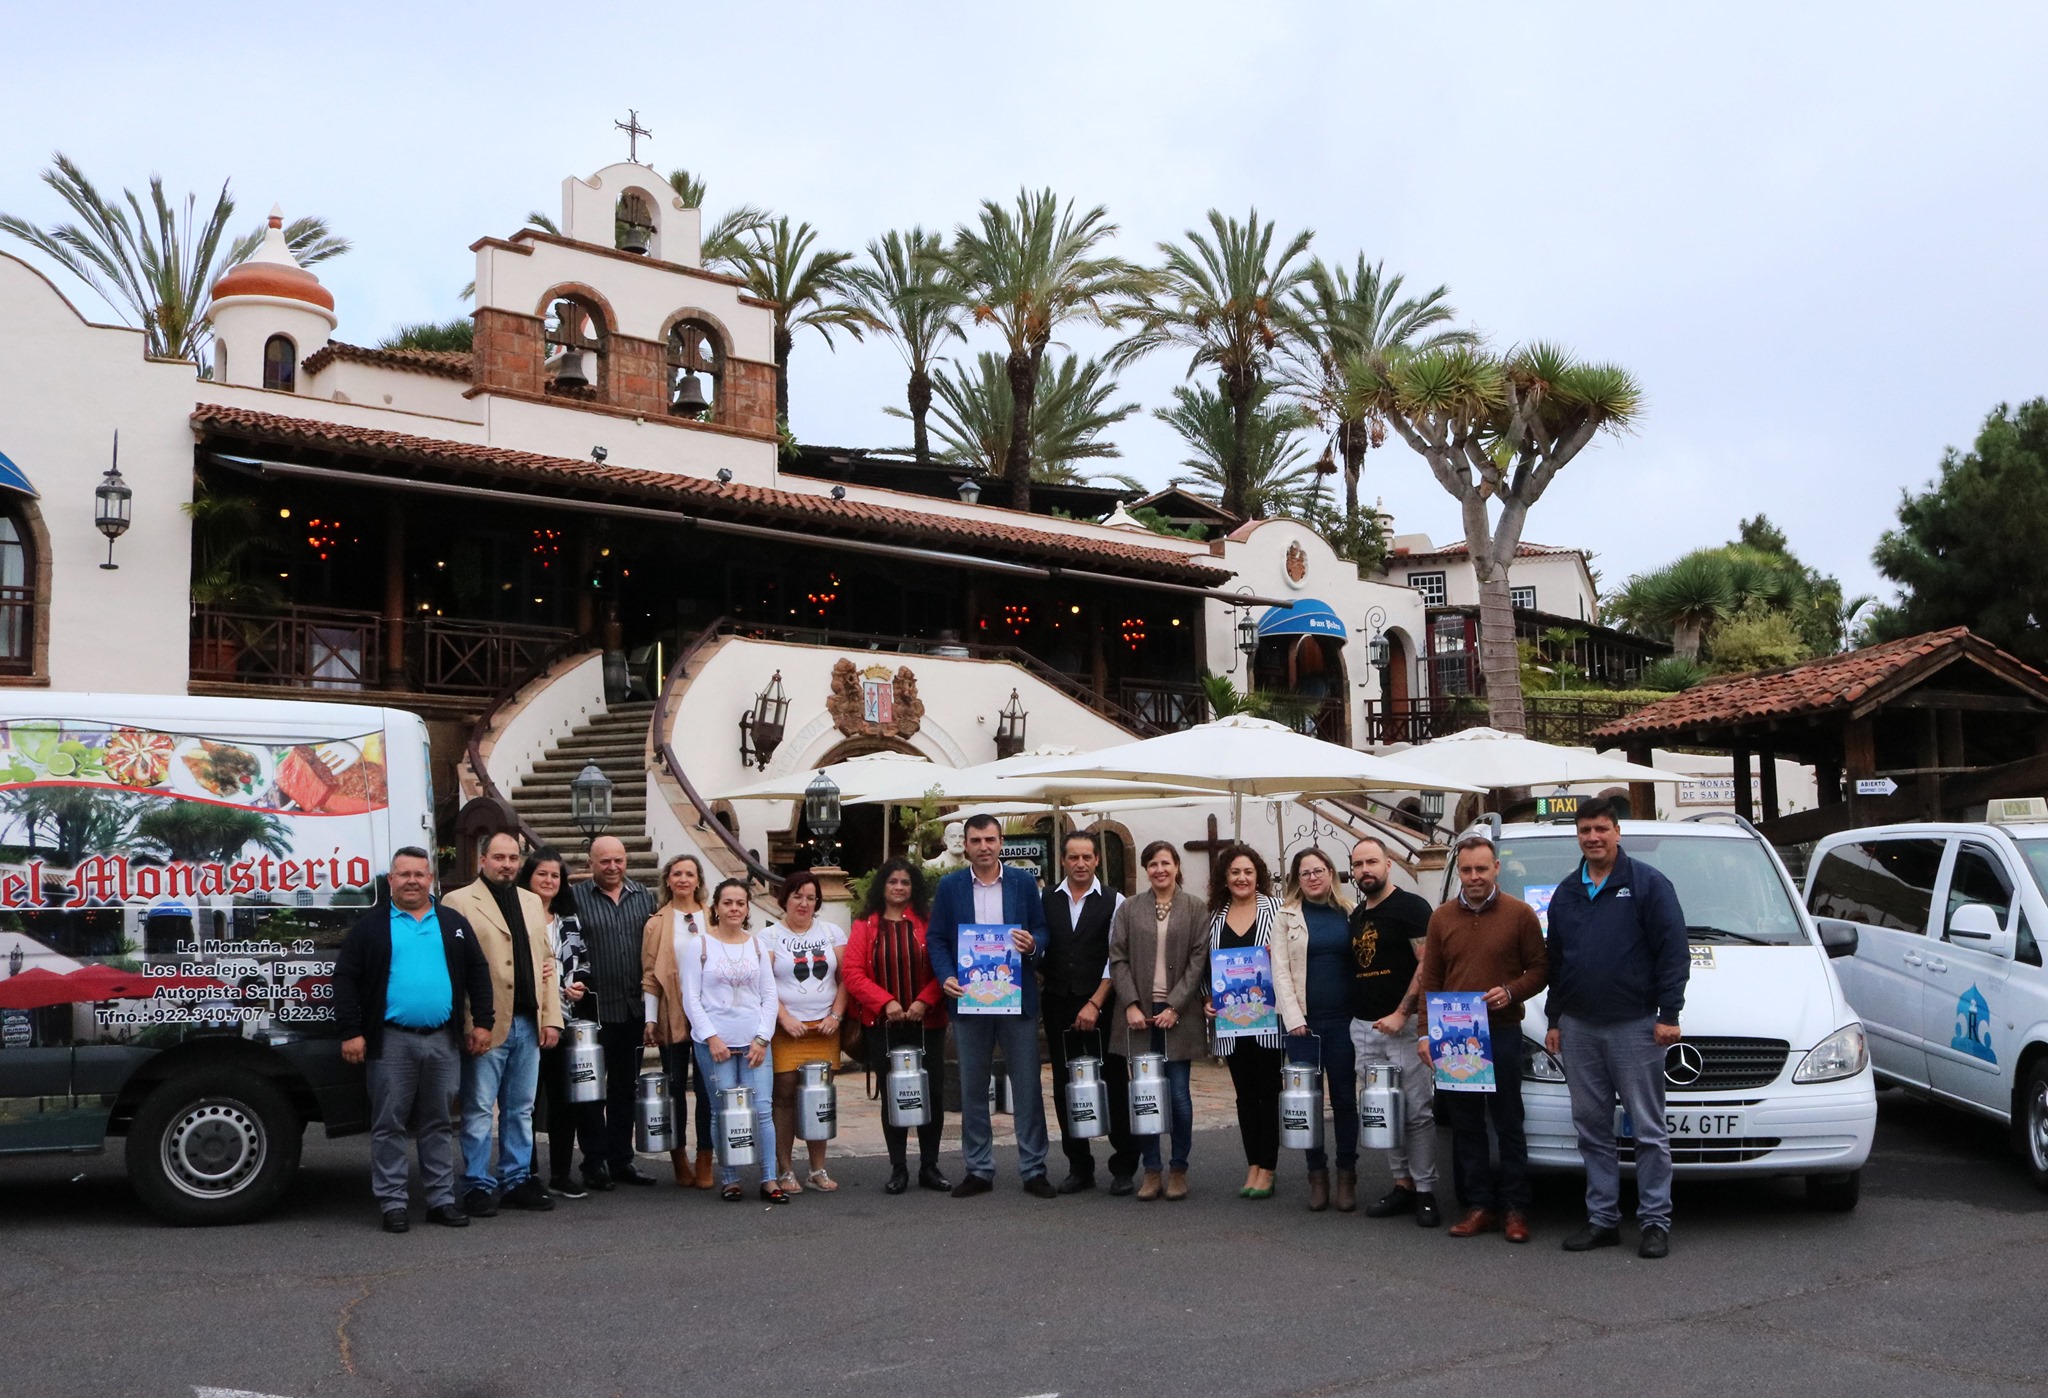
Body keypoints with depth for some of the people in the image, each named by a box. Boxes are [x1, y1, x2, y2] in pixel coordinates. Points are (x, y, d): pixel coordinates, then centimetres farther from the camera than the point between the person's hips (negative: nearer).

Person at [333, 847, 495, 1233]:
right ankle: (392, 1204, 9)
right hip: (391, 1041, -2)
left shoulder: (454, 924, 11)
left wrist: (482, 1022, 4)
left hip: (444, 1041, 3)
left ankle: (442, 1201, 16)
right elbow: (346, 979, 0)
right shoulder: (370, 926, 3)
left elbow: (477, 973, 12)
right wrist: (350, 1032, -8)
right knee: (389, 1125, 1)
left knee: (439, 1125, 10)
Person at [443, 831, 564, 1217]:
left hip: (528, 1024, 6)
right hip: (487, 1025, -6)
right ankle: (478, 1186, 8)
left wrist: (551, 1017, 7)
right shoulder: (460, 902, -4)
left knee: (521, 1109, 12)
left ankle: (517, 1180, 19)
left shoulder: (531, 903, 17)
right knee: (480, 1109, 0)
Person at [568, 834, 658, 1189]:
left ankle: (622, 1160, 21)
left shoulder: (644, 898, 9)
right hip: (594, 1009, -4)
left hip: (634, 1009, 4)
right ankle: (593, 1163, 13)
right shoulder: (575, 898, -3)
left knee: (626, 1089, 12)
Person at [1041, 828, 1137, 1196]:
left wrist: (1095, 1004, -10)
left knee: (1114, 1084, -2)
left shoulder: (1114, 902, 0)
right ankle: (1079, 1167, 17)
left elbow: (1117, 959, -5)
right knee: (1065, 1087, 6)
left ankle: (1124, 1167, 10)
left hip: (1101, 1006, -3)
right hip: (1058, 1005, 3)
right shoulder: (1046, 901, 8)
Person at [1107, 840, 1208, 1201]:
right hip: (1139, 1013, 2)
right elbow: (1118, 959, 5)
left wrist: (1175, 1006, -9)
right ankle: (1151, 1170, 10)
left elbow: (1198, 960, -1)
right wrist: (1131, 1005, -6)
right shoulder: (1129, 909, 9)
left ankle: (1178, 1169, 13)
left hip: (1179, 1014, -1)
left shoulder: (1195, 909, 4)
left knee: (1178, 1093, -1)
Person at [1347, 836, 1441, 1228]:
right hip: (1363, 1027, 7)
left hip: (1403, 1025, -7)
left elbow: (1428, 964, -13)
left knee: (1418, 1111, -5)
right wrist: (1353, 1015, 11)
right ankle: (1402, 1183, 16)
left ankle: (1425, 1191, 0)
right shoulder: (1356, 916, 17)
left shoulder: (1410, 907, -5)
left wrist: (1402, 1013, -17)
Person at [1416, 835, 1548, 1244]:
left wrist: (1511, 991, -16)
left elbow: (1540, 969, 2)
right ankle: (1478, 1206, 14)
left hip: (1502, 1033, -3)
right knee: (1465, 1125, 7)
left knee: (1508, 1124, 2)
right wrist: (1425, 1033, 3)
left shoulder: (1519, 914, -1)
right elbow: (1429, 981, 10)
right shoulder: (1442, 918, 9)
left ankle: (1514, 1209, 9)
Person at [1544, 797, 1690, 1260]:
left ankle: (1655, 1220, 5)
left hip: (1633, 1026, -5)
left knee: (1648, 1129, -1)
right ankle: (1602, 1218, 15)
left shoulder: (1648, 885, -3)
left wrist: (1668, 1014, -12)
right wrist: (1554, 1020, 15)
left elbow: (1674, 952, -7)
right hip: (1578, 1028, 6)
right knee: (1592, 1129, 8)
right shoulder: (1566, 893, 14)